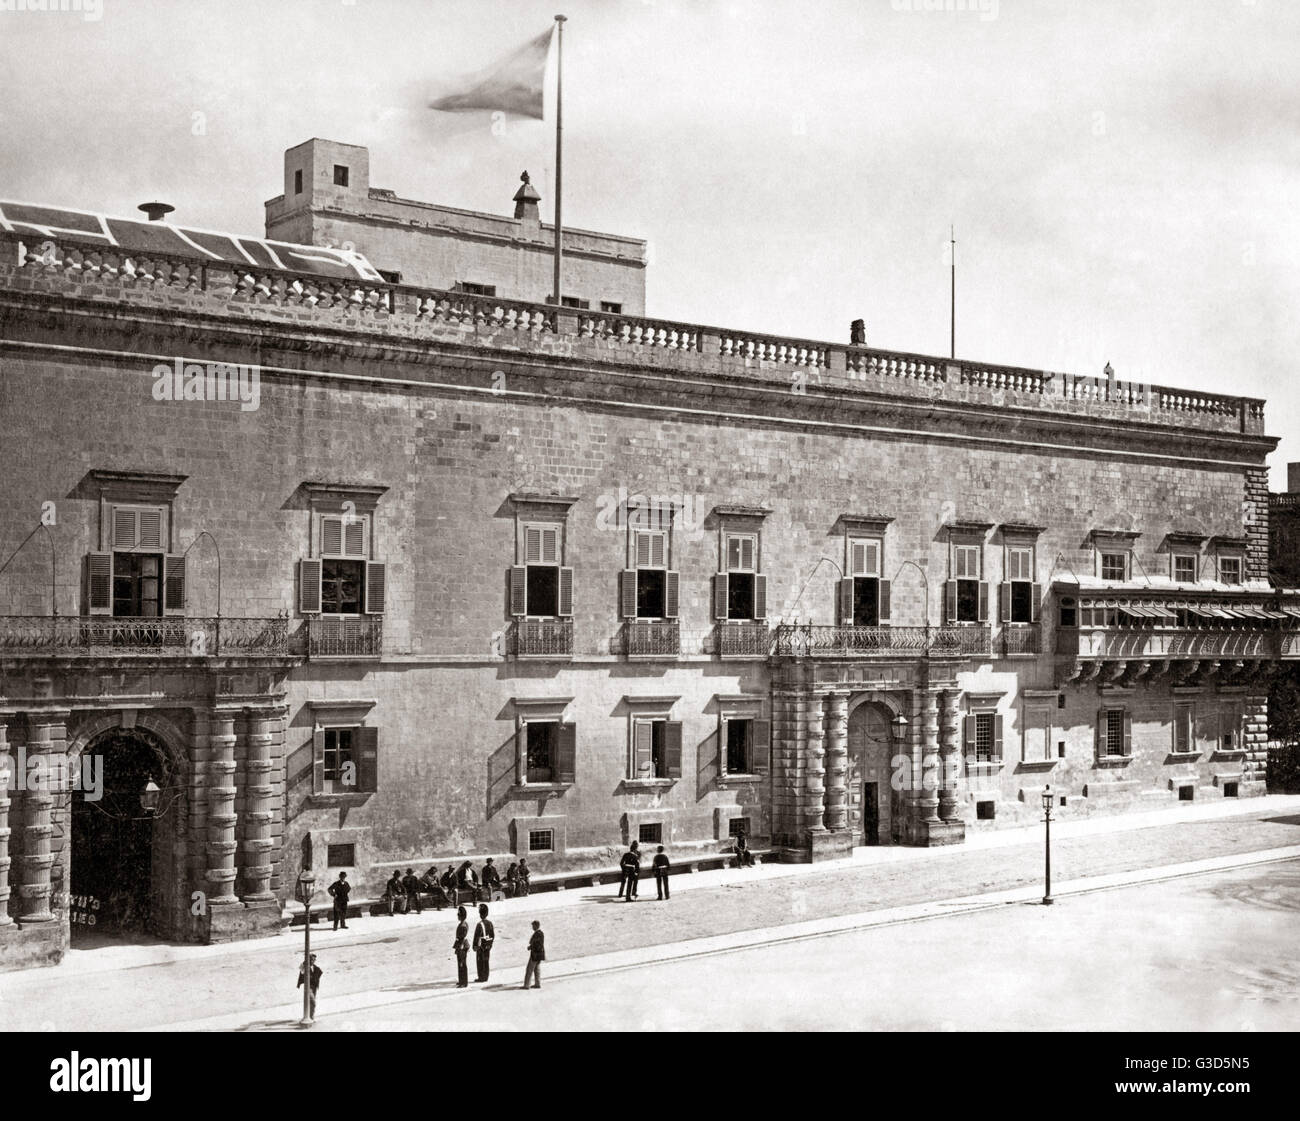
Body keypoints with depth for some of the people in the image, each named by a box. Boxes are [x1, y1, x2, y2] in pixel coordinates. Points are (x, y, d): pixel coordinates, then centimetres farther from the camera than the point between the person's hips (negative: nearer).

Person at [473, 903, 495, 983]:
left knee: (480, 962, 3)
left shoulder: (480, 924, -19)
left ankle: (481, 977, 6)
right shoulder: (490, 923, 1)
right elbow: (493, 935, 9)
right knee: (486, 961, 14)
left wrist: (475, 946, -9)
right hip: (488, 946, 6)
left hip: (481, 946, -6)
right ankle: (485, 977, 20)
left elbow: (477, 936, -17)